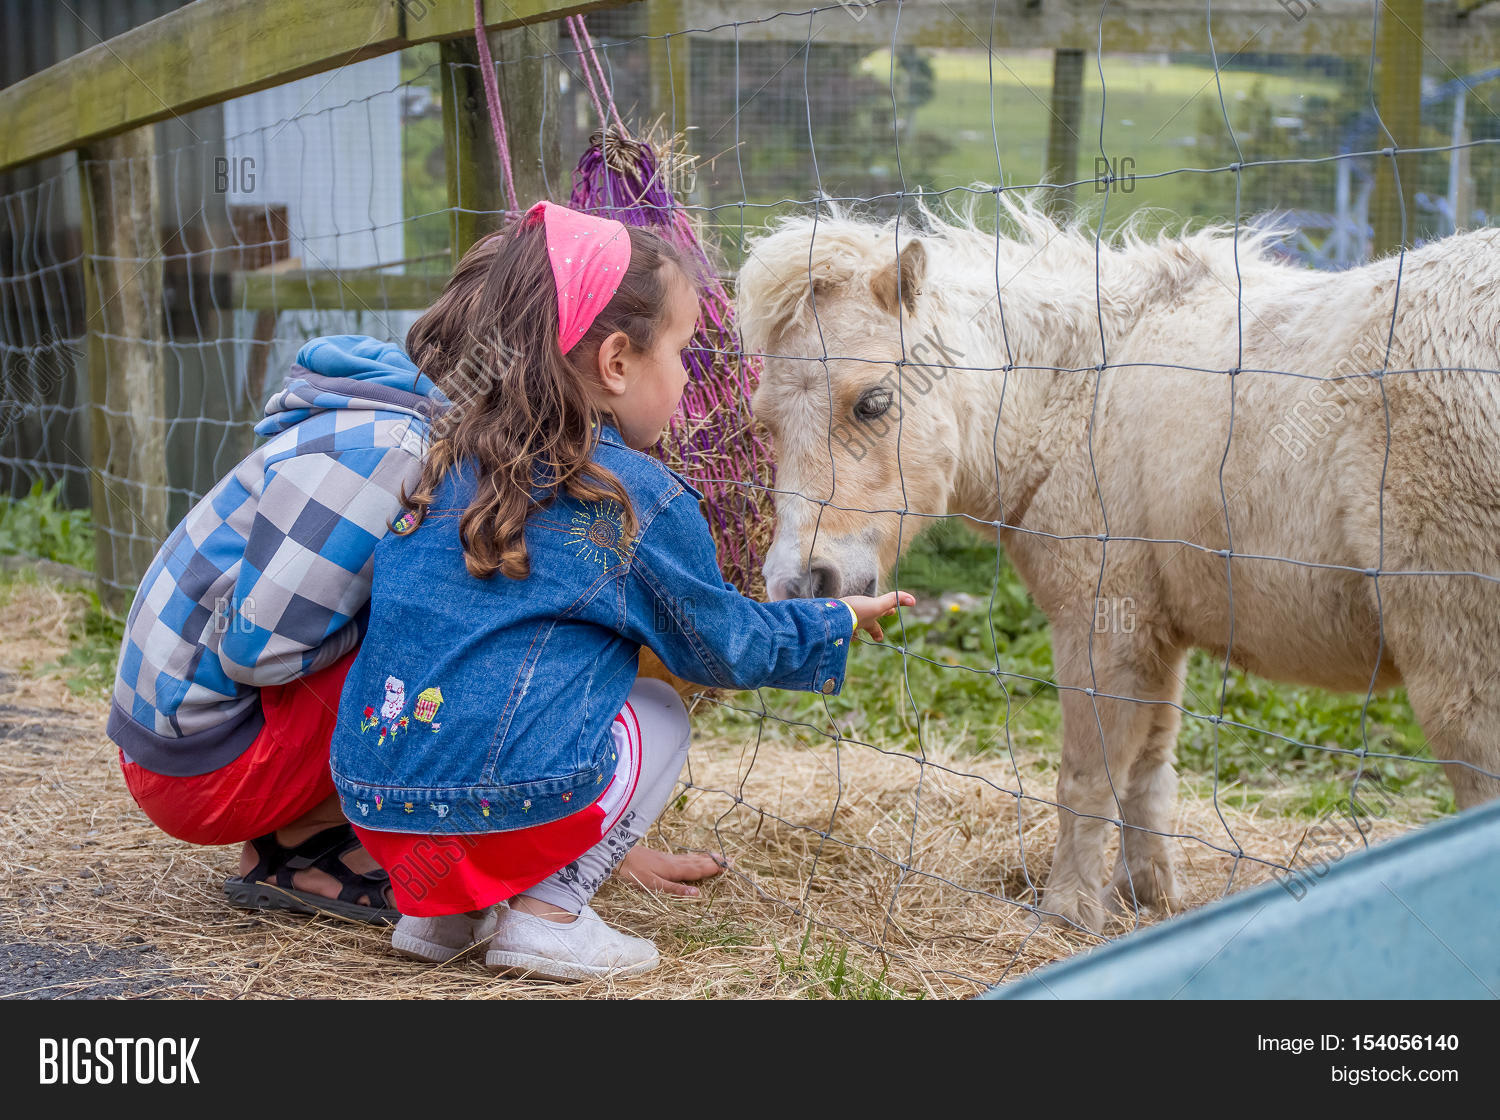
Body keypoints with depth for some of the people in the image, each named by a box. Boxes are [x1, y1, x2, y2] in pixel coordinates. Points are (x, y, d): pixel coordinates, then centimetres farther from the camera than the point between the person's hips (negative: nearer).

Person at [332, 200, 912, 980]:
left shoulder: (447, 461, 13)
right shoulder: (641, 501, -4)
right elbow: (723, 646, 8)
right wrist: (837, 623, 27)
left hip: (370, 798, 6)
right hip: (501, 796, -6)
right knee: (660, 717, 19)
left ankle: (439, 911, 19)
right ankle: (545, 913, 4)